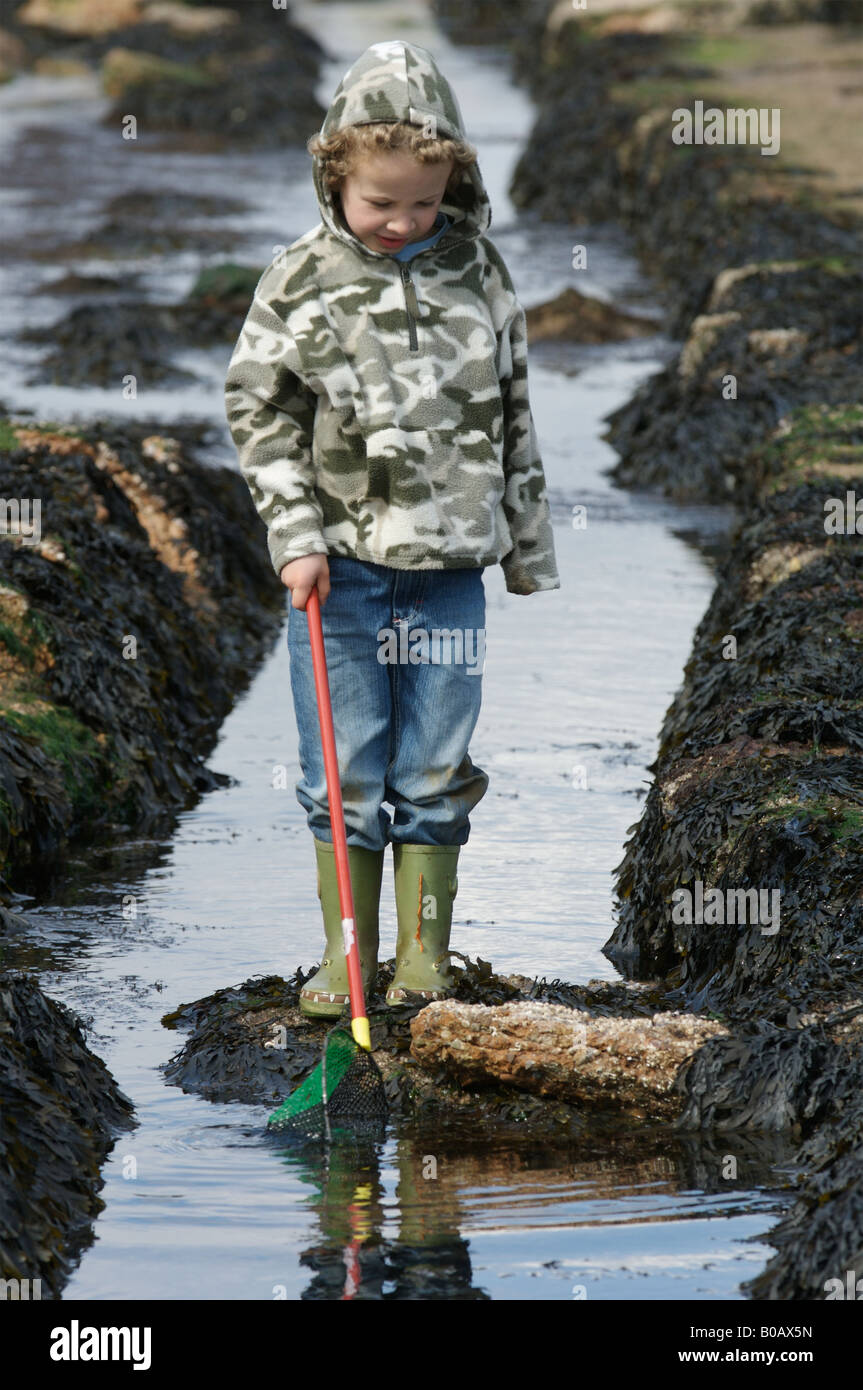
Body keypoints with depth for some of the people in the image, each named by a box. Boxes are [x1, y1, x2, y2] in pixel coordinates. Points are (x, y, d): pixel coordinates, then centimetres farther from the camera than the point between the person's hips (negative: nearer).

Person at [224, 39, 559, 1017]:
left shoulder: (477, 273, 3)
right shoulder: (298, 282, -4)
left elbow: (512, 416, 10)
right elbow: (258, 412, -1)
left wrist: (528, 548, 13)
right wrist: (296, 537, -8)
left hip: (448, 566, 1)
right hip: (341, 564, -1)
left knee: (434, 776, 6)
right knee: (344, 775, 3)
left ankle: (426, 960, 15)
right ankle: (347, 957, 14)